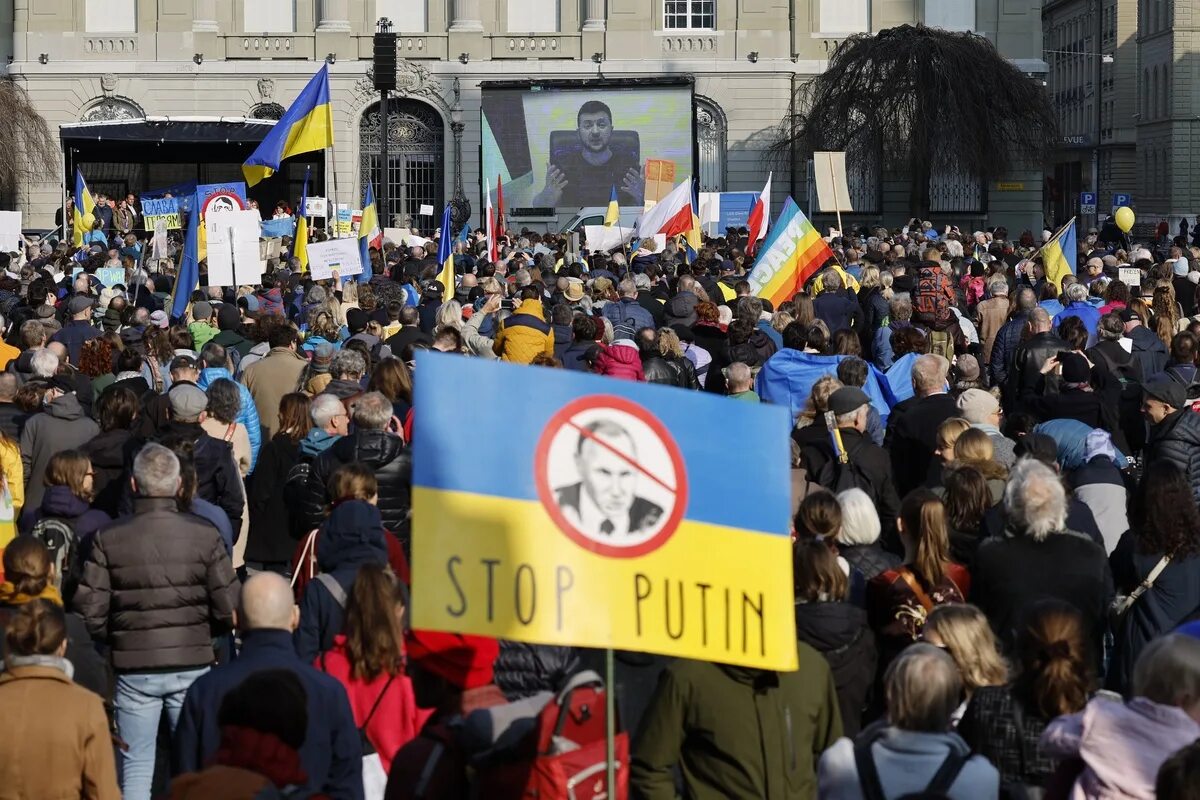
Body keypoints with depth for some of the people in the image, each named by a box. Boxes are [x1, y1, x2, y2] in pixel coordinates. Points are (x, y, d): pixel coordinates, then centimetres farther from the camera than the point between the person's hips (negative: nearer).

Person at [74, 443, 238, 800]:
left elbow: (90, 612, -7)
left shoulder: (108, 539, -7)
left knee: (135, 768, 10)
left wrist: (118, 641, 12)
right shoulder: (205, 535, -8)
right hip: (192, 664, 0)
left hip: (133, 667, 0)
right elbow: (228, 611, -8)